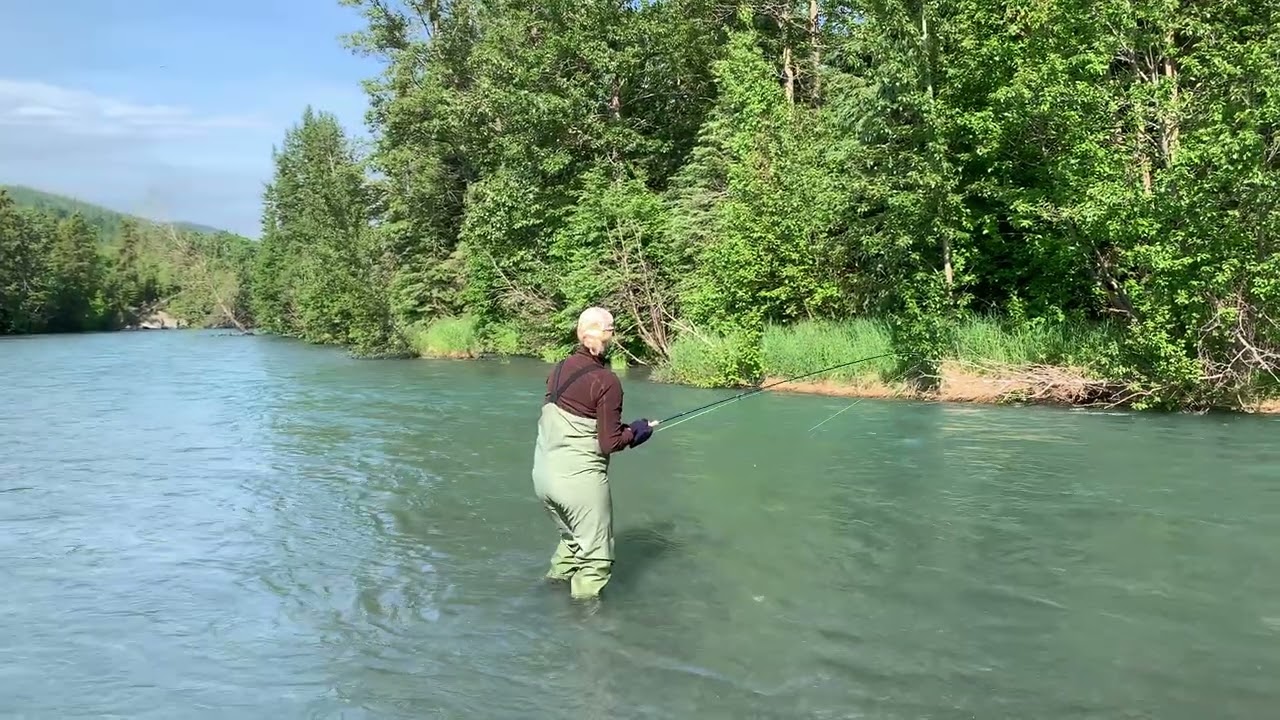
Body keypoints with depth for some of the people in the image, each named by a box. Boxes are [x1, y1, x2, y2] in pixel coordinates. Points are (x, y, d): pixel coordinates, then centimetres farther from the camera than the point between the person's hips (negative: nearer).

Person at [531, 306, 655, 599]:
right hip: (580, 479, -8)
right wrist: (634, 432, 4)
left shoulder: (559, 369, 5)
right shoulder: (606, 381, -16)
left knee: (572, 540, 27)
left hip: (543, 474, 8)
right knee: (596, 558, 8)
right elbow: (609, 444, -16)